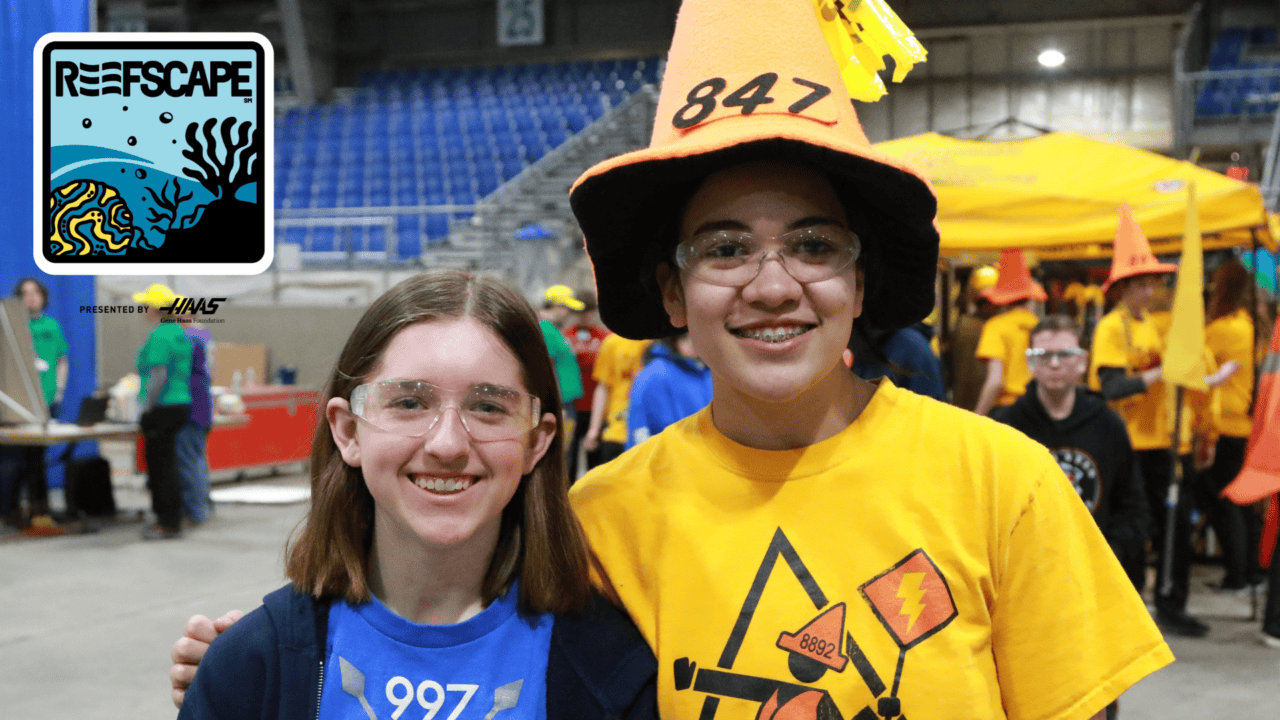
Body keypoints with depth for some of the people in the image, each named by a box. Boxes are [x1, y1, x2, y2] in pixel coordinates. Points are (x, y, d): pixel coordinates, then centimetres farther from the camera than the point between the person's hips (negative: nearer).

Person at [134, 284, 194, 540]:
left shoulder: (159, 336, -16)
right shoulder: (180, 333, 13)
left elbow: (158, 376, -21)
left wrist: (147, 408, -14)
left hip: (163, 409, -9)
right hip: (181, 404, 9)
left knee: (162, 466, -3)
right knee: (165, 464, 16)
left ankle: (169, 524, 2)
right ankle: (169, 519, 21)